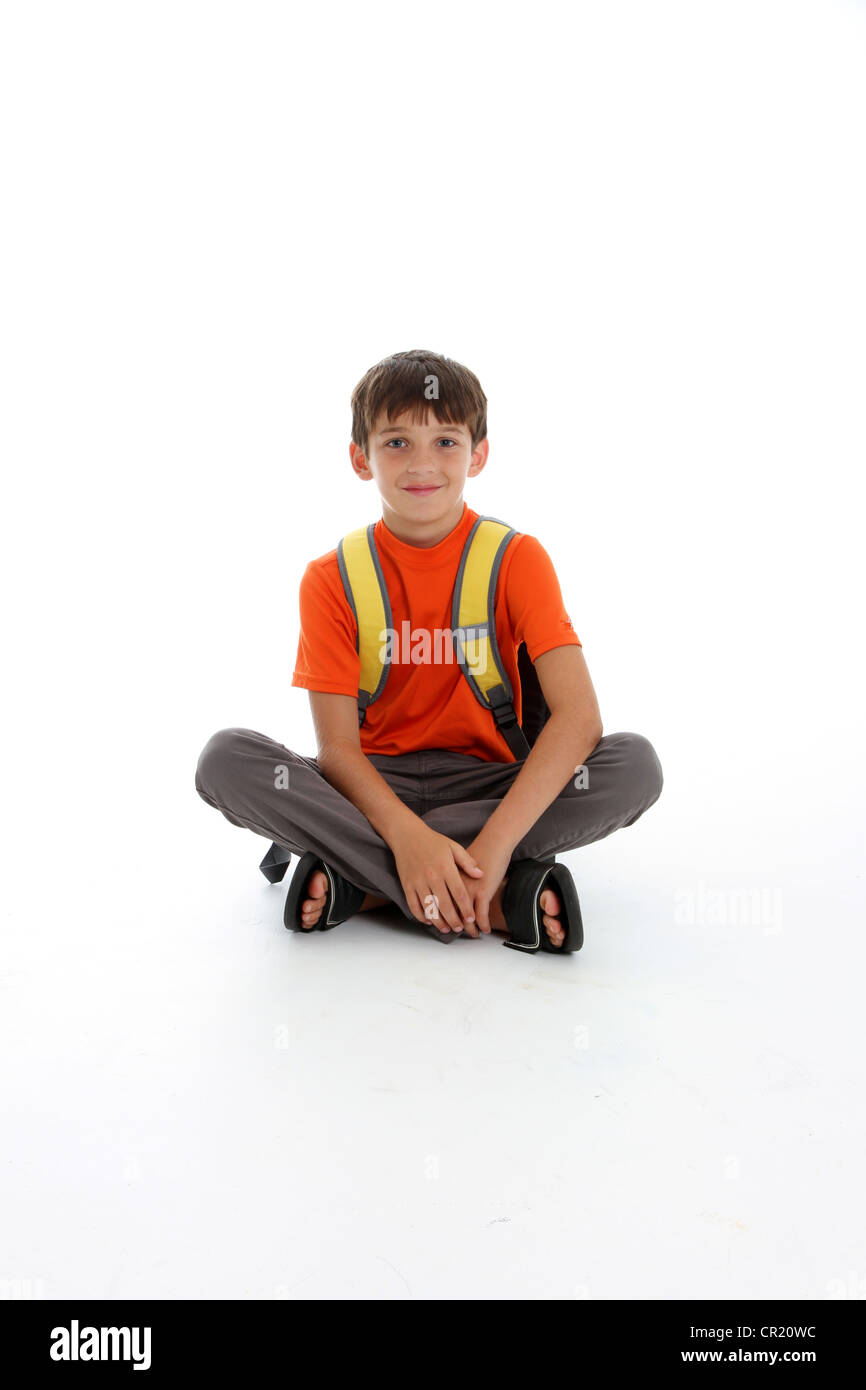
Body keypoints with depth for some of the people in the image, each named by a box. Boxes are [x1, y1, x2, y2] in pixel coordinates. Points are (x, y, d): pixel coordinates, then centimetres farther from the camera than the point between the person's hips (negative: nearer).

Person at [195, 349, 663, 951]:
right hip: (375, 785, 0)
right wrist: (407, 835, -31)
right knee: (226, 758, -26)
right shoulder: (333, 578, -4)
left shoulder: (516, 559, -6)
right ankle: (493, 902, -29)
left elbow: (579, 715, -19)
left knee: (636, 763, -28)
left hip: (485, 779, 0)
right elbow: (337, 746, -12)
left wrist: (494, 844, -30)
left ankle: (355, 881, -25)